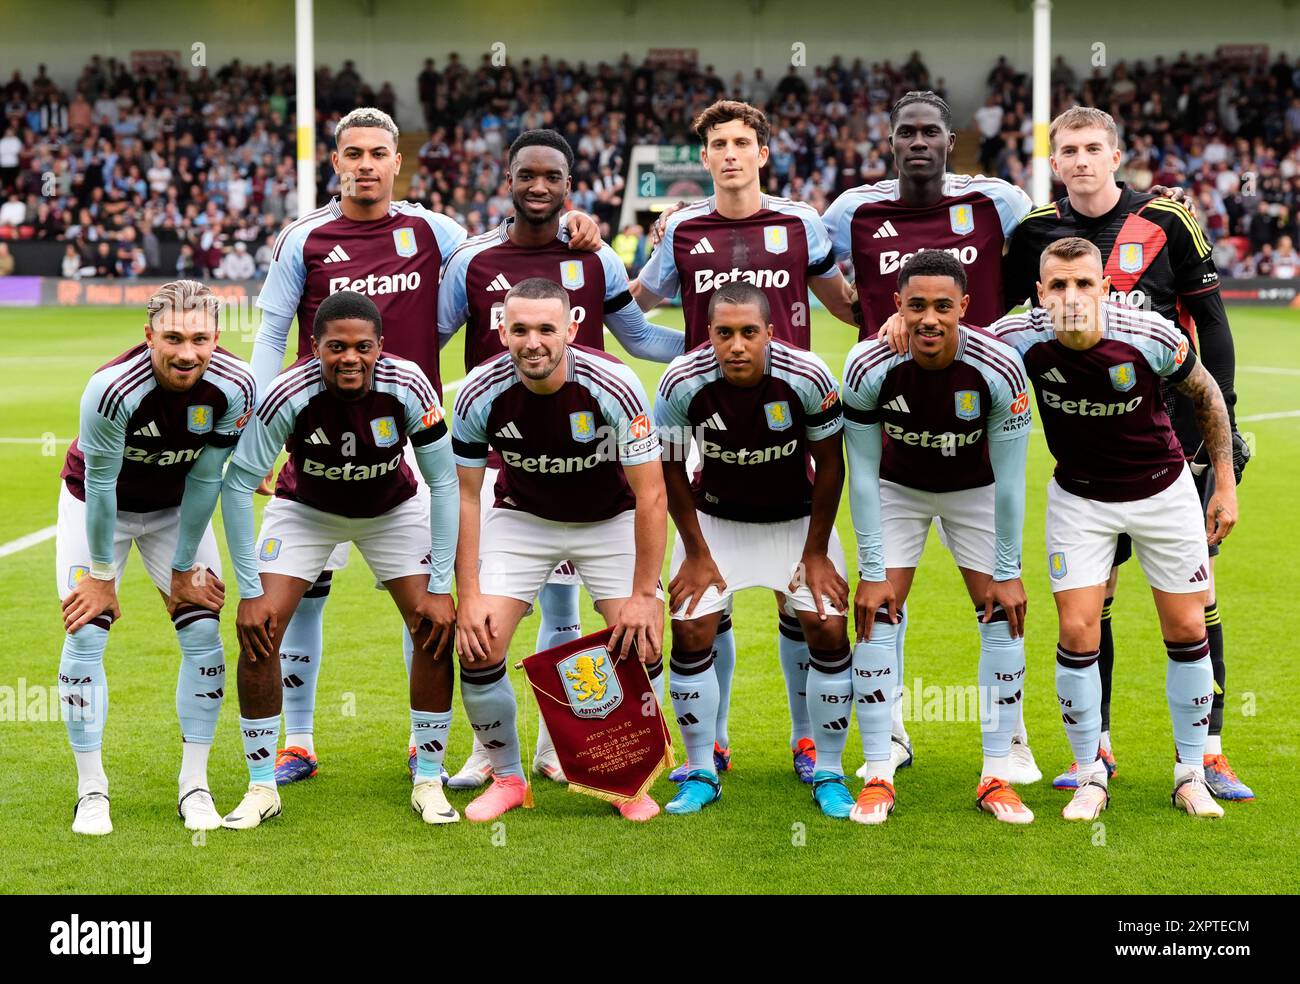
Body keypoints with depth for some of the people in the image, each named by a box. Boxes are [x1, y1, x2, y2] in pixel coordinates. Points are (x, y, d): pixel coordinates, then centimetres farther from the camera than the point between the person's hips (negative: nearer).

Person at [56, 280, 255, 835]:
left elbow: (204, 481, -14)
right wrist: (101, 575, -15)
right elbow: (100, 486, -25)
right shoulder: (112, 388, -37)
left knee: (203, 633, -5)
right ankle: (91, 791, 1)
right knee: (85, 636, -11)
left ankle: (194, 787, 6)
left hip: (176, 508, 3)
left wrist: (184, 568, -7)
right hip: (97, 505, -3)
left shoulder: (234, 388, -27)